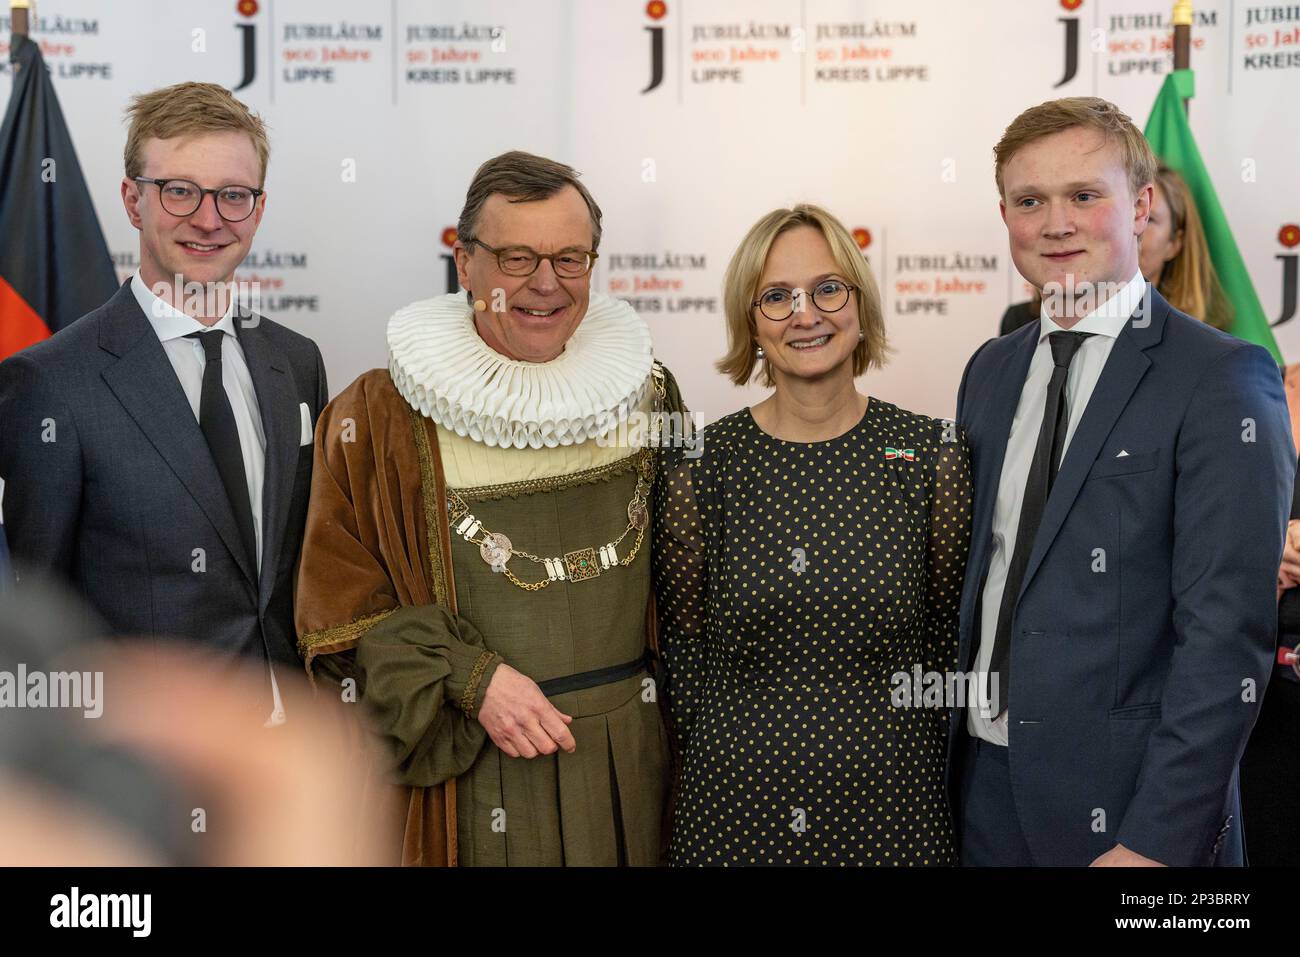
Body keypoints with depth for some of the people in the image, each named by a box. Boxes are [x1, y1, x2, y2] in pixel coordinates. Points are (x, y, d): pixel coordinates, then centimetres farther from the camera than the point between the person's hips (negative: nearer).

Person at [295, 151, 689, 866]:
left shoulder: (645, 391, 4)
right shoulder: (381, 418, -7)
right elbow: (339, 602, -6)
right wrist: (472, 682, -15)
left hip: (631, 752, 3)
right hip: (474, 776, -3)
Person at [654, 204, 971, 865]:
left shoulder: (932, 454, -4)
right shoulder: (702, 466, -5)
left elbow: (952, 637, 2)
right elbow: (683, 650, 3)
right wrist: (722, 759, 2)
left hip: (891, 805, 1)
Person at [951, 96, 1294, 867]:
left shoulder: (1221, 380, -12)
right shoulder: (990, 371, 8)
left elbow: (1227, 636, -17)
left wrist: (1157, 841, -20)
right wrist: (948, 763, 4)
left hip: (1123, 804, -5)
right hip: (983, 782, 6)